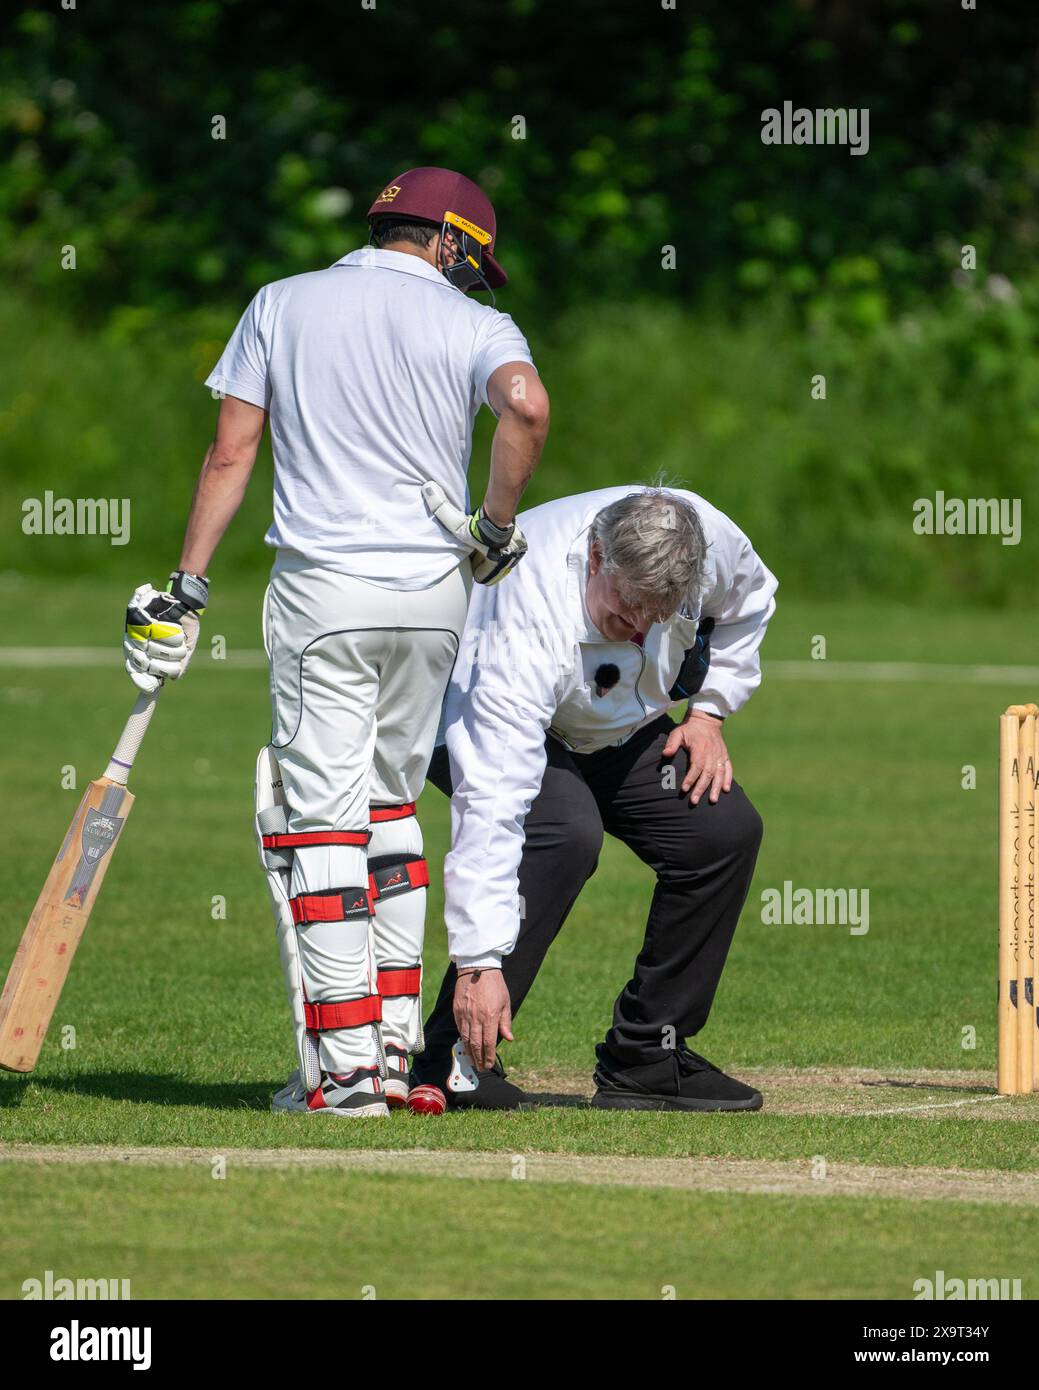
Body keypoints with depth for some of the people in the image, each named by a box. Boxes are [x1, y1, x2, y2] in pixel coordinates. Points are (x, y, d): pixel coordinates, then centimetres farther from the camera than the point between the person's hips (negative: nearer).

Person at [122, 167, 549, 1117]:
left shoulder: (281, 307, 8)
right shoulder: (470, 324, 4)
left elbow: (231, 452, 3)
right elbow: (528, 406, -18)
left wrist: (188, 590, 3)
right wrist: (498, 528, -6)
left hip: (324, 589, -2)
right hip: (436, 587, 2)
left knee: (319, 816, -3)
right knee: (389, 804, 17)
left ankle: (346, 1067, -10)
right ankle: (395, 1046, 15)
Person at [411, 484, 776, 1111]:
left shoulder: (710, 537, -28)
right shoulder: (529, 623, -43)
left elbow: (747, 602, 2)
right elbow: (491, 807, -47)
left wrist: (708, 709, -6)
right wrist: (480, 963, -51)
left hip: (614, 730, 6)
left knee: (726, 830, -11)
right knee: (566, 831, -34)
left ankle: (643, 1057, 0)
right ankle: (452, 1058, -25)